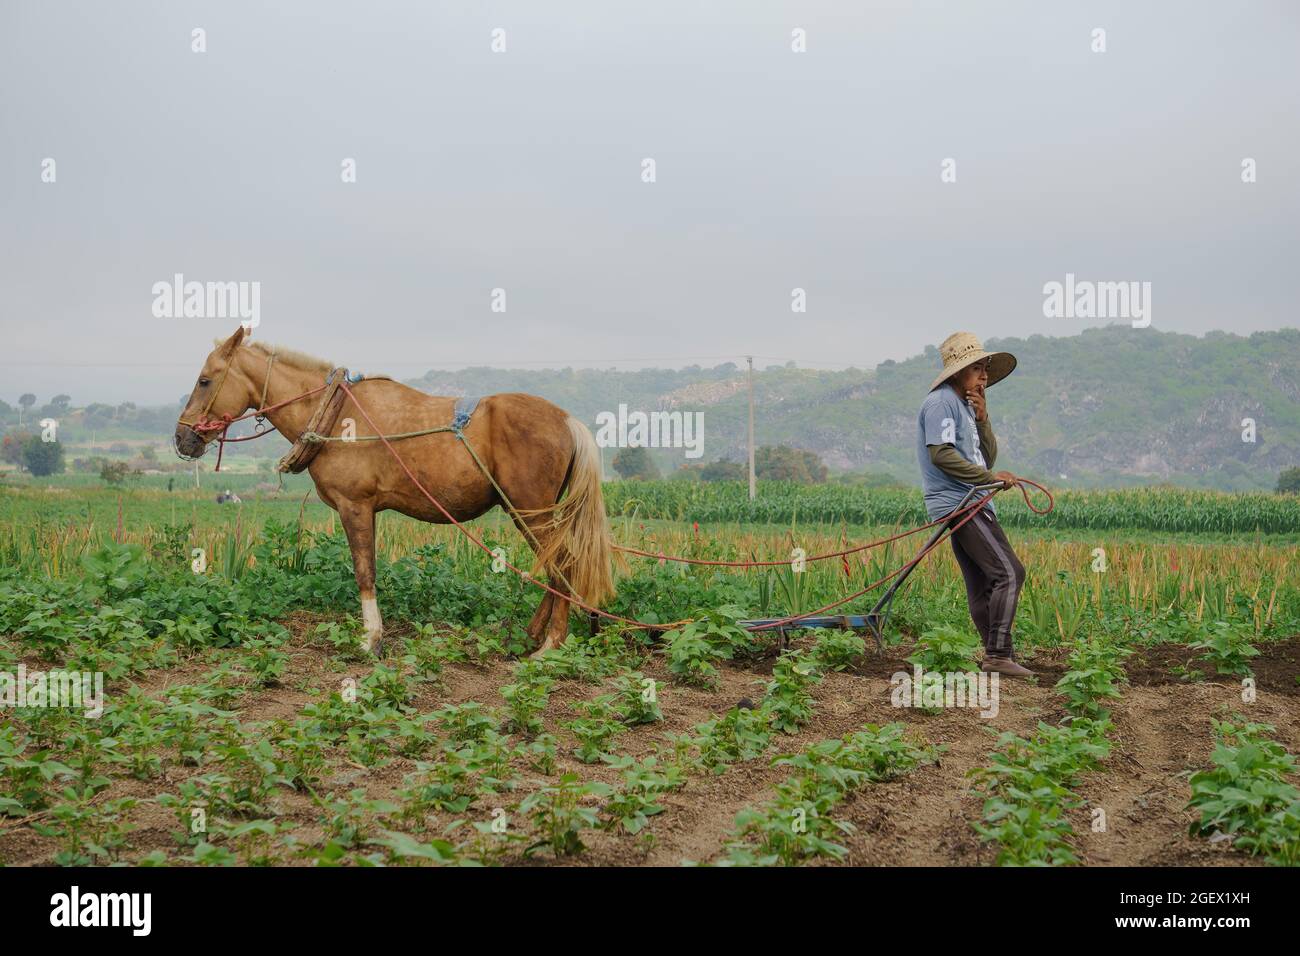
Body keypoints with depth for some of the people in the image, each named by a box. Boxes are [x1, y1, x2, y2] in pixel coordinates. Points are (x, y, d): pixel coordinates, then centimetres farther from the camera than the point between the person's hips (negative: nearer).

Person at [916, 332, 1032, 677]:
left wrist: (982, 419, 3)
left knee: (983, 585, 9)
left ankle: (998, 657, 11)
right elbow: (941, 454, -20)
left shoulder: (965, 406, 22)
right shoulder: (941, 402, -9)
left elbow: (987, 457, 17)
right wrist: (991, 477, -18)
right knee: (1009, 572, -16)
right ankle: (998, 654, -19)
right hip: (959, 504, -10)